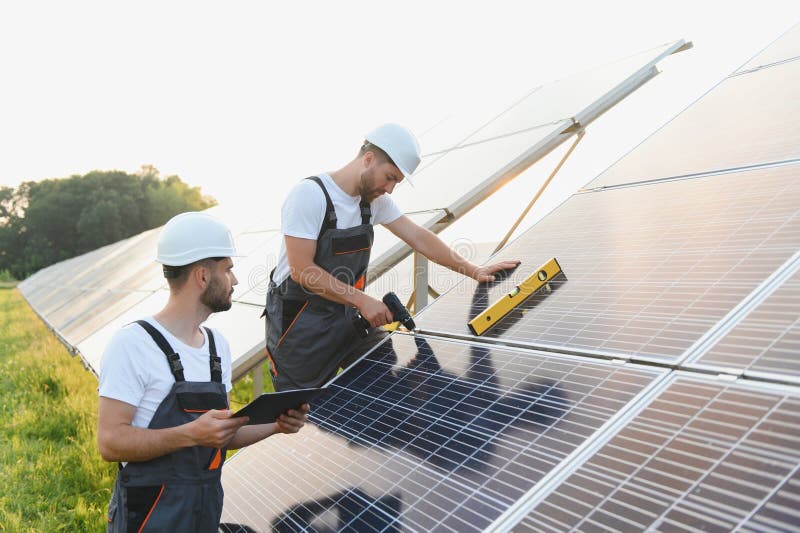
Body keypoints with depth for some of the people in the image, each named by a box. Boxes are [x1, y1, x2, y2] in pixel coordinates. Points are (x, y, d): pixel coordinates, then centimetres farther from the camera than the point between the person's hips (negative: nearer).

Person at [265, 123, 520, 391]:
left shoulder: (374, 200, 4)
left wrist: (474, 271, 1)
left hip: (348, 317, 6)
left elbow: (418, 237, 6)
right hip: (300, 326, -6)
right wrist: (363, 301, -24)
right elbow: (301, 270, -23)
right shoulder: (309, 195, -18)